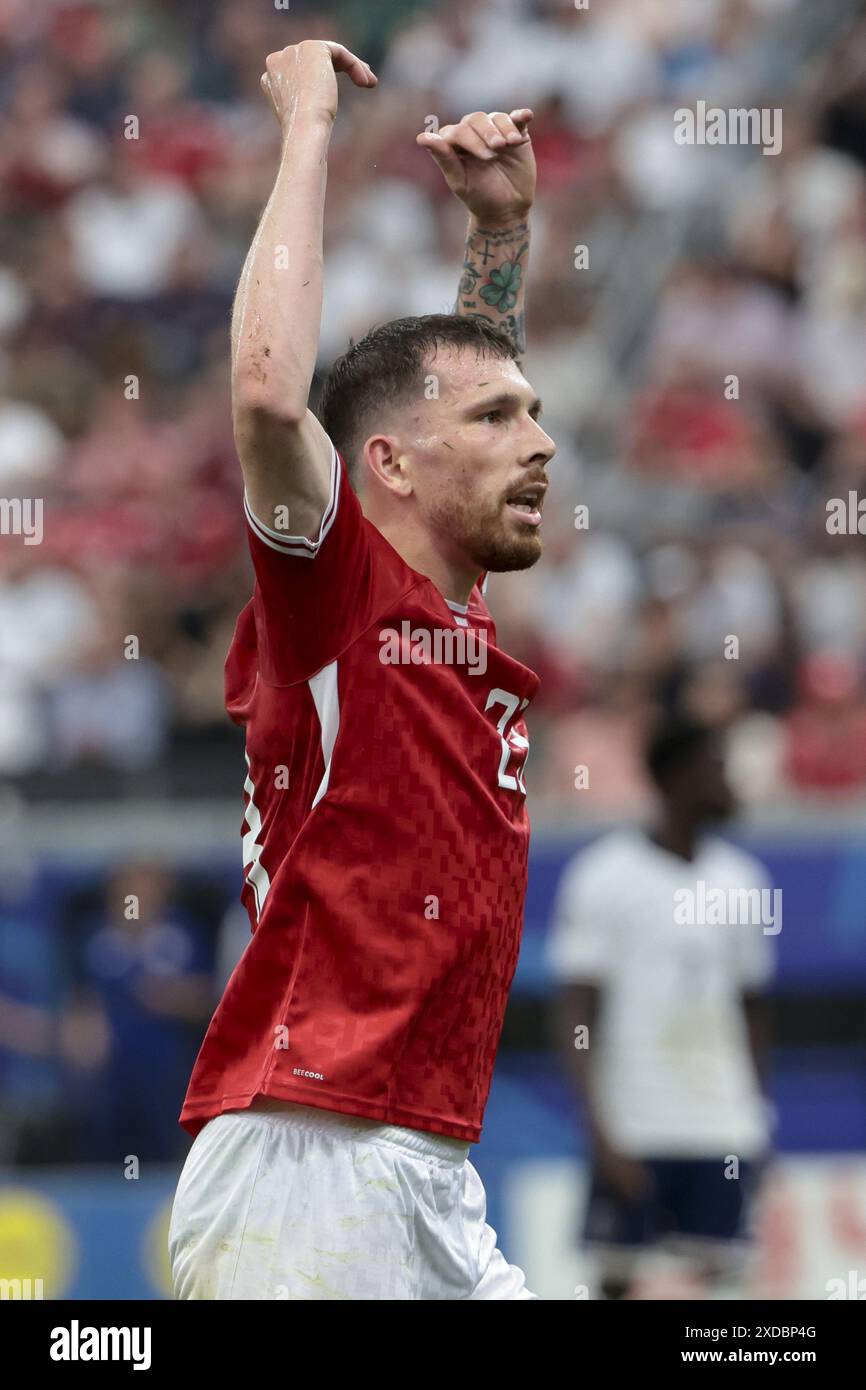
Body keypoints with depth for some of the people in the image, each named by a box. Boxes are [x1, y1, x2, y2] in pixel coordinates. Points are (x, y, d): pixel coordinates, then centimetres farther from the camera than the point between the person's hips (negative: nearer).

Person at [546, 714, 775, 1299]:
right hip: (634, 1134, -4)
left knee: (717, 1280, -2)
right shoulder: (604, 876, -6)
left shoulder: (741, 878, 10)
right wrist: (602, 1134, -15)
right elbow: (575, 1014, -8)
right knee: (617, 1280, 0)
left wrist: (759, 1117, 12)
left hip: (724, 1134, 4)